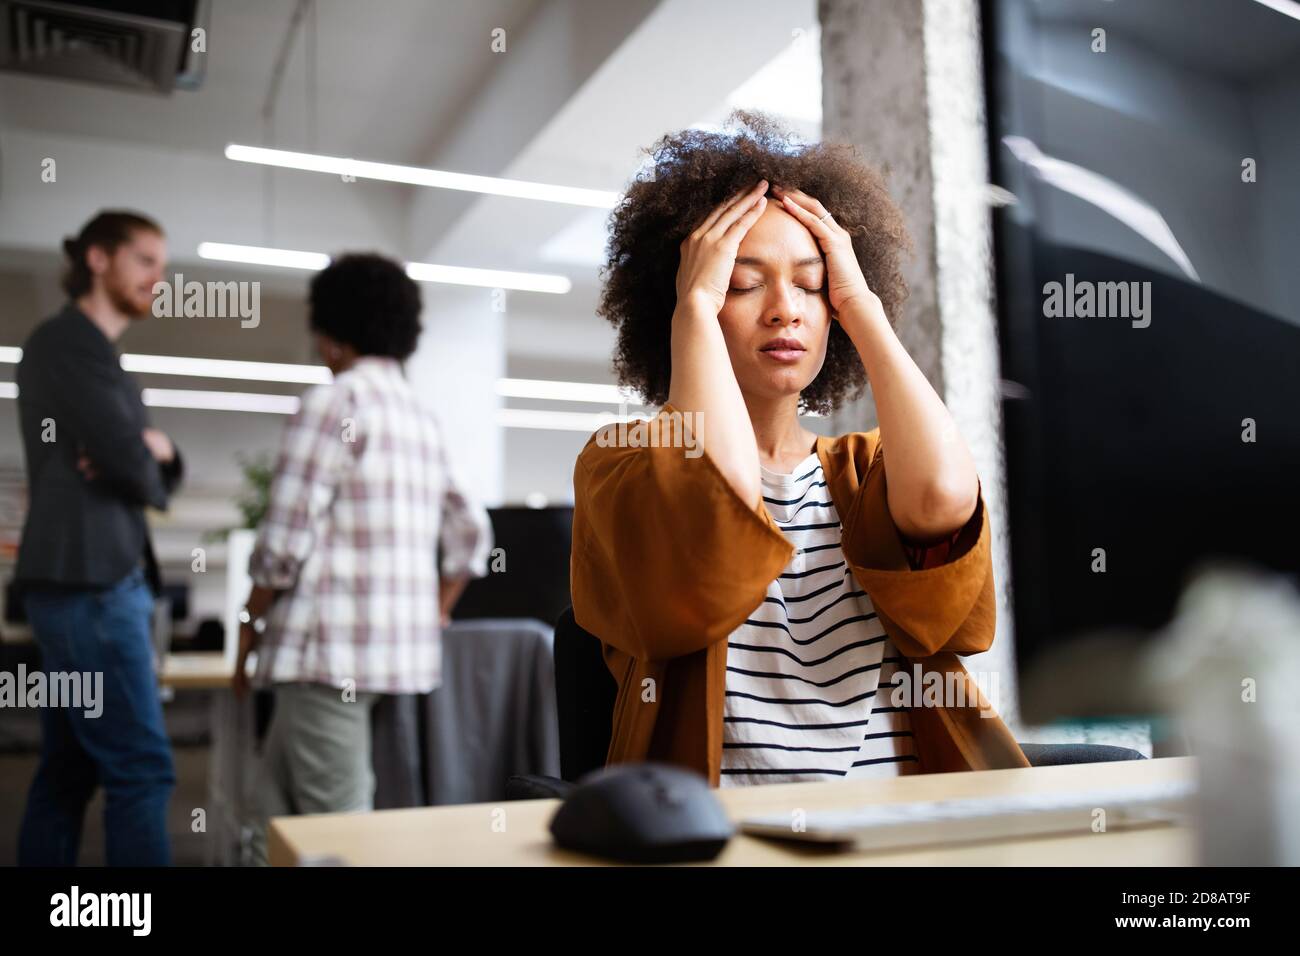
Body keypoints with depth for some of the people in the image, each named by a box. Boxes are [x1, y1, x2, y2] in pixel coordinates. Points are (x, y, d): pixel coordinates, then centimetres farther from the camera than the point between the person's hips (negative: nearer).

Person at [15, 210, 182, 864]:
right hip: (89, 581, -10)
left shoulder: (95, 353, 22)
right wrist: (145, 464, 6)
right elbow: (133, 467, -17)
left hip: (93, 578, 10)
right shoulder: (68, 340, -8)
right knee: (142, 769, -10)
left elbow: (161, 473, 18)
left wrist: (155, 446, -4)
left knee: (68, 774, 11)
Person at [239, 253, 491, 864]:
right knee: (279, 800, 18)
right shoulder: (421, 416, 16)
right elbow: (471, 535, 19)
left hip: (332, 646, -8)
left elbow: (284, 543, -13)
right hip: (402, 646, 8)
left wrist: (251, 626, 2)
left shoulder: (333, 404, -9)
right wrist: (433, 618, 25)